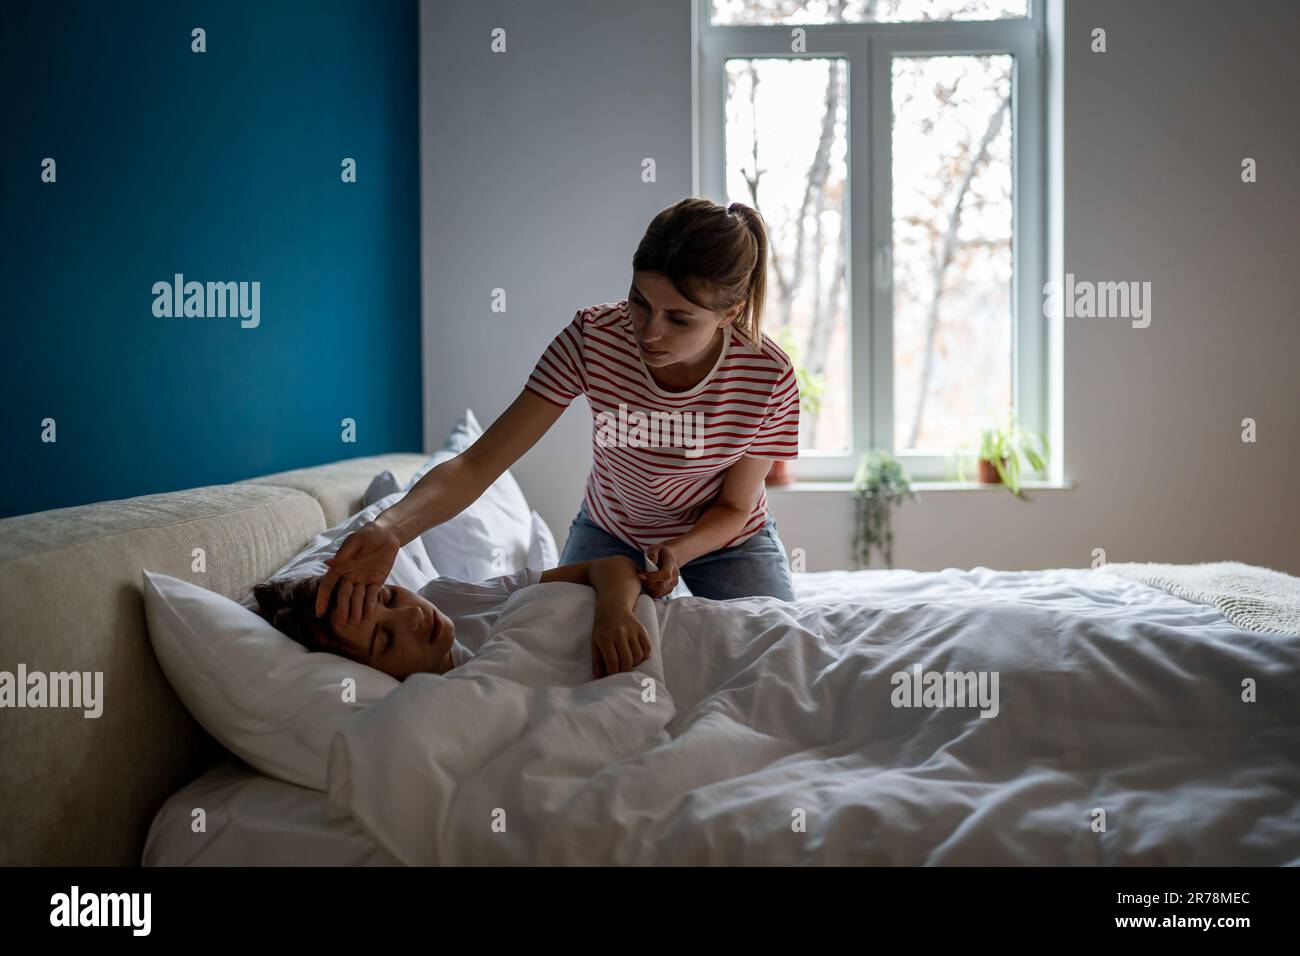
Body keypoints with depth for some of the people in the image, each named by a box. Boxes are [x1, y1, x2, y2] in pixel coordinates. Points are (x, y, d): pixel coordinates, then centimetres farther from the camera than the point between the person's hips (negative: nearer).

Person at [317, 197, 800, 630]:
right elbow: (477, 464, -33)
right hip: (608, 531, 0)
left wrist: (677, 551, -35)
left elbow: (734, 506, -13)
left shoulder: (770, 379, -29)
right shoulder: (592, 337, -30)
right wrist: (390, 528, -52)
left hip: (723, 538, 0)